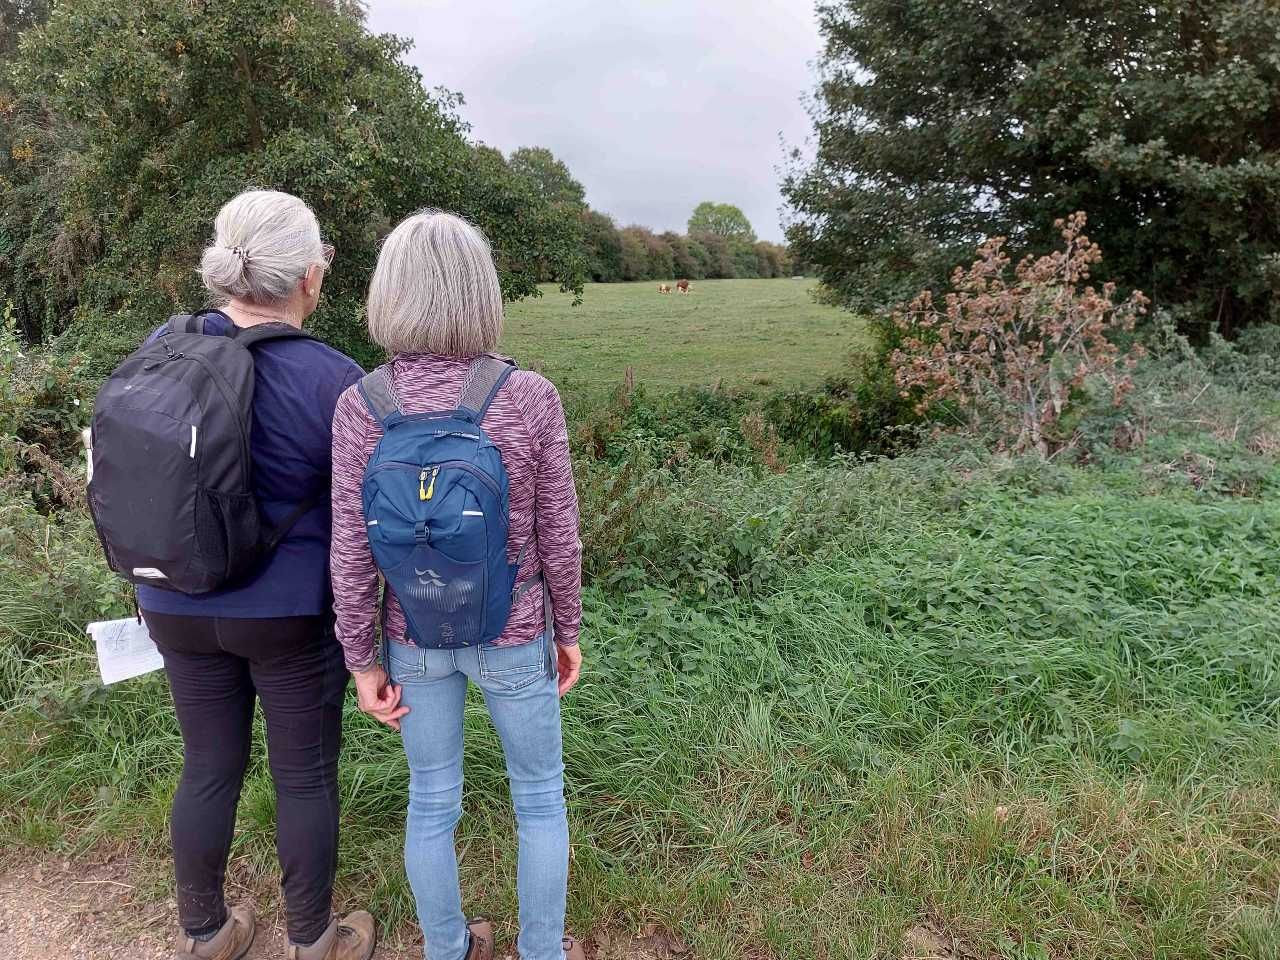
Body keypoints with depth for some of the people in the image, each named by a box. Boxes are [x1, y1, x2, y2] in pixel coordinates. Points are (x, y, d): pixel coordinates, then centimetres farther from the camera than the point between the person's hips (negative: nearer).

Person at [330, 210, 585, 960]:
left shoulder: (361, 406, -15)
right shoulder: (532, 398, -19)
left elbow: (353, 552, -11)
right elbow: (558, 537, -11)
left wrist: (363, 660, 2)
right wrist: (568, 631, 5)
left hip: (417, 637, 2)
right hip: (511, 637, -2)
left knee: (433, 798, 22)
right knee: (541, 795, 21)